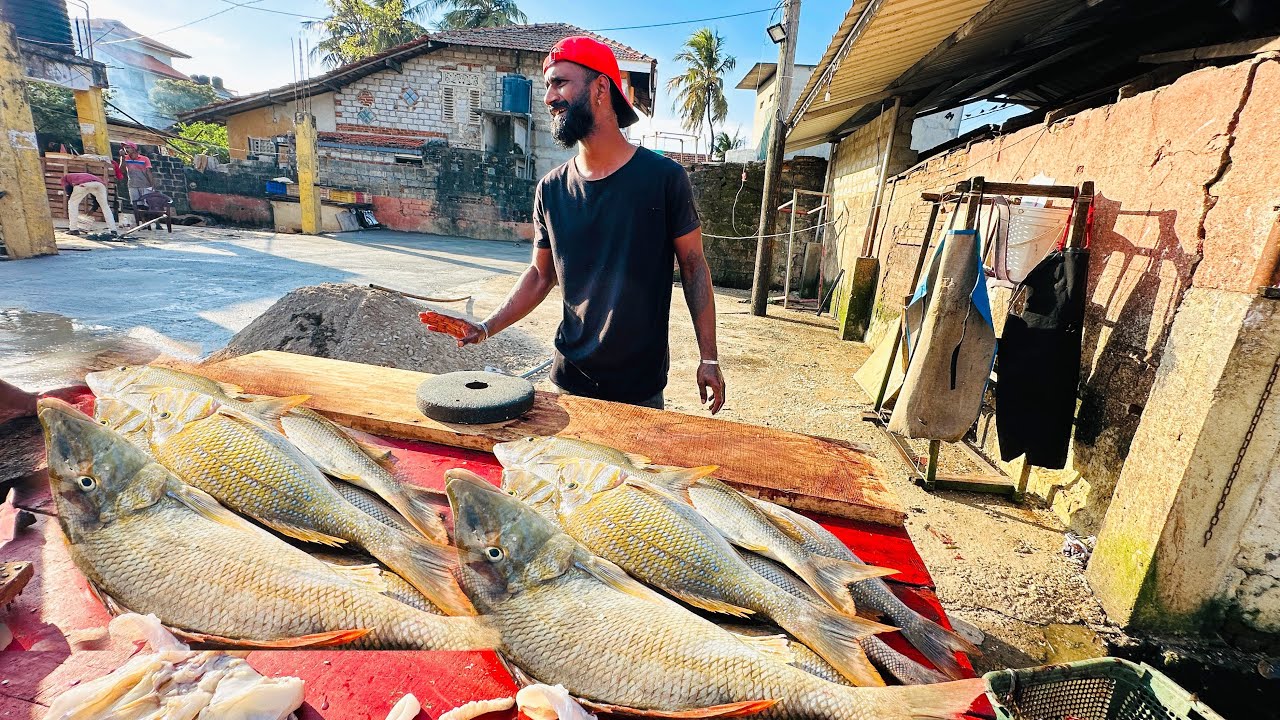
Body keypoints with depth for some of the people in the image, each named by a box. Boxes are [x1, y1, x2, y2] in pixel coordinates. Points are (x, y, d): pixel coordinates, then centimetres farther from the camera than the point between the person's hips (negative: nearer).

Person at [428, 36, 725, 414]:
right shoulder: (550, 189, 0)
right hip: (570, 380, 3)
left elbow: (693, 267, -4)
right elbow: (541, 274, 8)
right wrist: (486, 327, -4)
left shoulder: (664, 177, -10)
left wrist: (709, 358, -5)